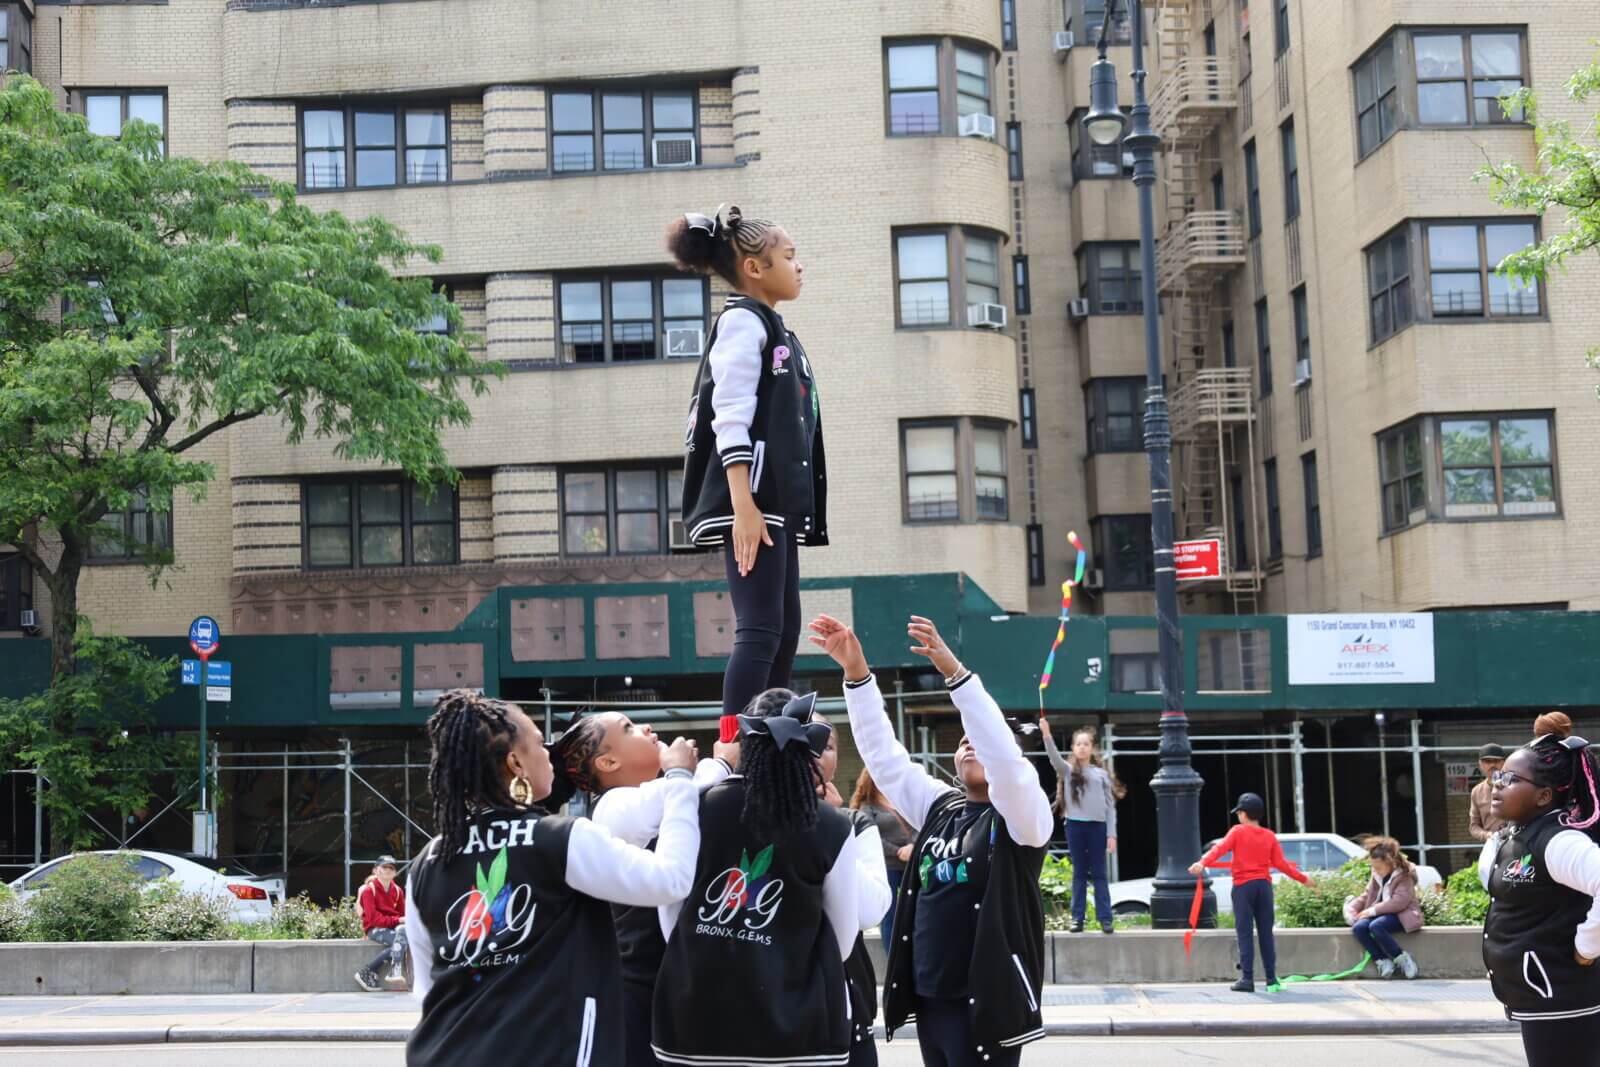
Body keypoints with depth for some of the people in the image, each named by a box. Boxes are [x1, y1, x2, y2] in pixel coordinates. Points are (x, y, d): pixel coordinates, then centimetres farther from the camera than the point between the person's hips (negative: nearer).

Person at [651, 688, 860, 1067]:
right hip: (794, 1023, -1)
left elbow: (669, 919, 3)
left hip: (695, 1018, 2)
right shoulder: (832, 830, -7)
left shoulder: (695, 810, -5)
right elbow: (842, 942, 2)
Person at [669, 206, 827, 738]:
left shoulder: (773, 330, 22)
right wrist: (743, 506, -25)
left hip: (779, 499, 10)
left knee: (785, 629, 10)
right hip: (752, 498, -10)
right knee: (760, 630, -15)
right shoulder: (742, 320, -6)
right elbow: (731, 420, -16)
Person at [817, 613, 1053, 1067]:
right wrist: (856, 672, -3)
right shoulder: (940, 807, 13)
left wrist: (954, 671, -31)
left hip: (985, 1002, -7)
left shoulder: (1022, 816, -5)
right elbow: (883, 753, 9)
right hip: (930, 998, 7)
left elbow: (1005, 753, -23)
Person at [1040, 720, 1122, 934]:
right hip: (1075, 825, 0)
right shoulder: (1068, 770, 8)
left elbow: (1110, 806, 7)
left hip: (1098, 826, 0)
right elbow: (1054, 758, -14)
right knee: (1079, 873, 4)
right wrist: (1046, 735, -31)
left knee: (1099, 873, 2)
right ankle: (1077, 918, 6)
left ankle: (1105, 918, 3)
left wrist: (1112, 834, -1)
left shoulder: (1102, 773, 9)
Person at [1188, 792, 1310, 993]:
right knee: (1266, 933, 8)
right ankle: (1271, 979, 9)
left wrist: (1202, 863, -29)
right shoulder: (1270, 836, 7)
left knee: (1245, 934, -3)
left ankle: (1247, 979, -7)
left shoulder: (1238, 832, -2)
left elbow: (1220, 848, -17)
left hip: (1243, 886, -3)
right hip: (1264, 886, 3)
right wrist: (1302, 878, 14)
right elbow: (1281, 864, 3)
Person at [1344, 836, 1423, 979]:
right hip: (1380, 914, 7)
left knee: (1376, 926, -36)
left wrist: (1373, 910, -21)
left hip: (1400, 915, -7)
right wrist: (1351, 907, -2)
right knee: (1358, 927, -24)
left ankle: (1402, 958, -21)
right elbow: (1366, 896, 17)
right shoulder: (1377, 876, 12)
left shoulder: (1404, 876, -9)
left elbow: (1399, 902, -20)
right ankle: (1383, 961, -18)